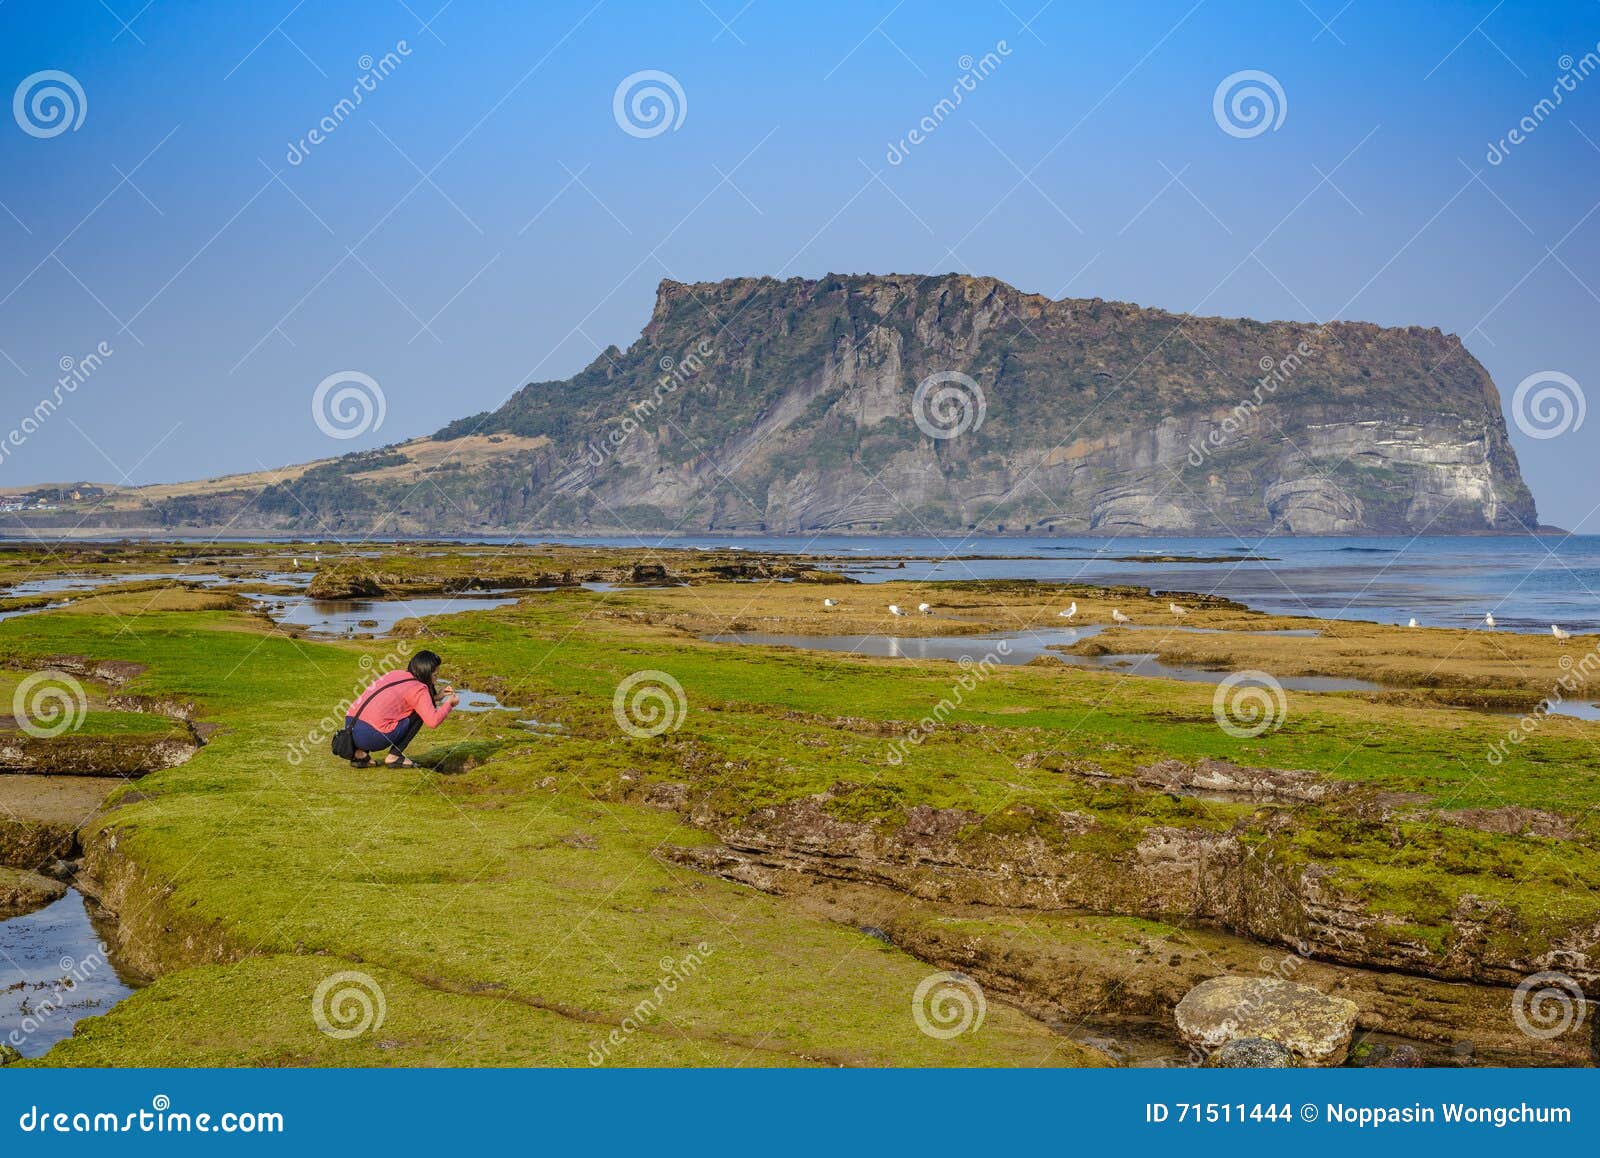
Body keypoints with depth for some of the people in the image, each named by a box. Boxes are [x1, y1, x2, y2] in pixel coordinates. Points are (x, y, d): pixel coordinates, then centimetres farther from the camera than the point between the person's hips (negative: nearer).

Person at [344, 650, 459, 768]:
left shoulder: (395, 674, 20)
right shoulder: (419, 689, -2)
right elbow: (433, 721, -13)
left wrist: (436, 697, 26)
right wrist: (449, 703, 5)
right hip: (370, 734, -8)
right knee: (419, 714, 6)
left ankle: (360, 754, 17)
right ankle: (394, 756, 5)